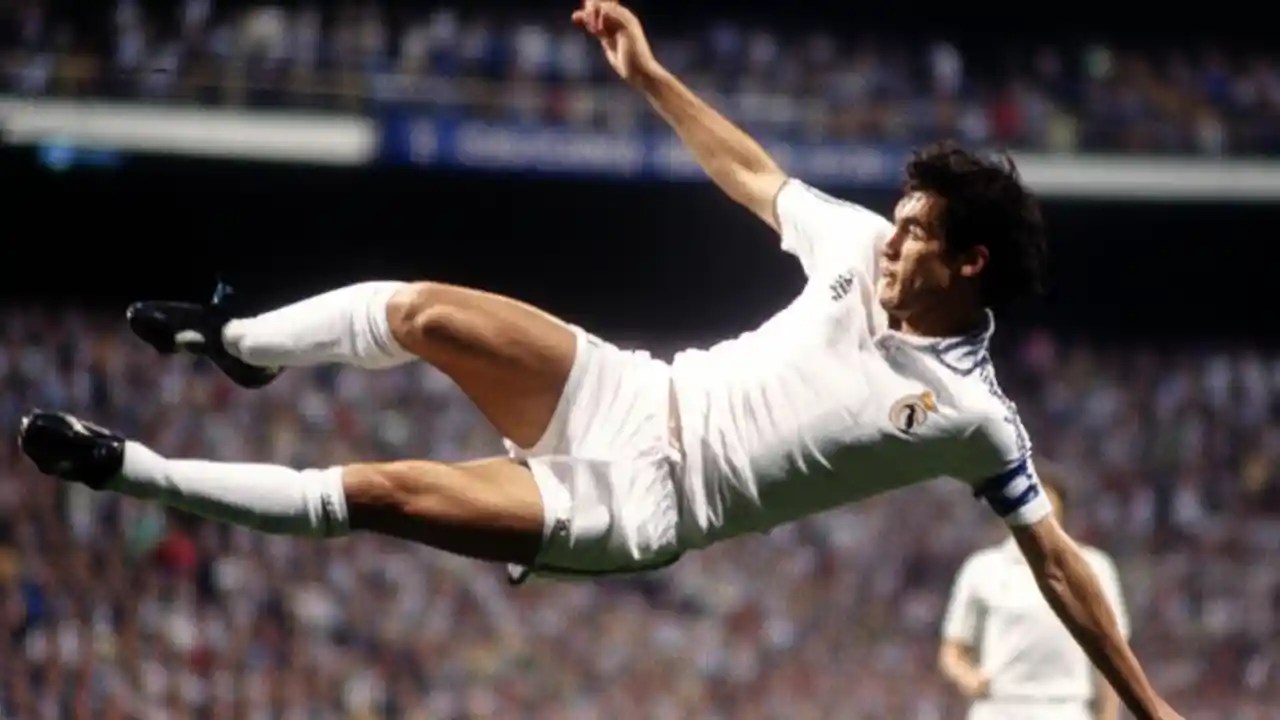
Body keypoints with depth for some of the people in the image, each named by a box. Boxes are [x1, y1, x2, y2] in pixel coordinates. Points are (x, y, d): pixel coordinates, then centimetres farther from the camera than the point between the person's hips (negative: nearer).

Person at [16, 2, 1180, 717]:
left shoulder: (969, 410, -15)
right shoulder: (863, 250, -2)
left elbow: (1054, 554, -11)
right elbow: (752, 173, 13)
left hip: (637, 505, -5)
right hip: (634, 394, 5)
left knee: (378, 493, -17)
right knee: (420, 311, -9)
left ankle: (132, 472, -4)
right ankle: (242, 346, 23)